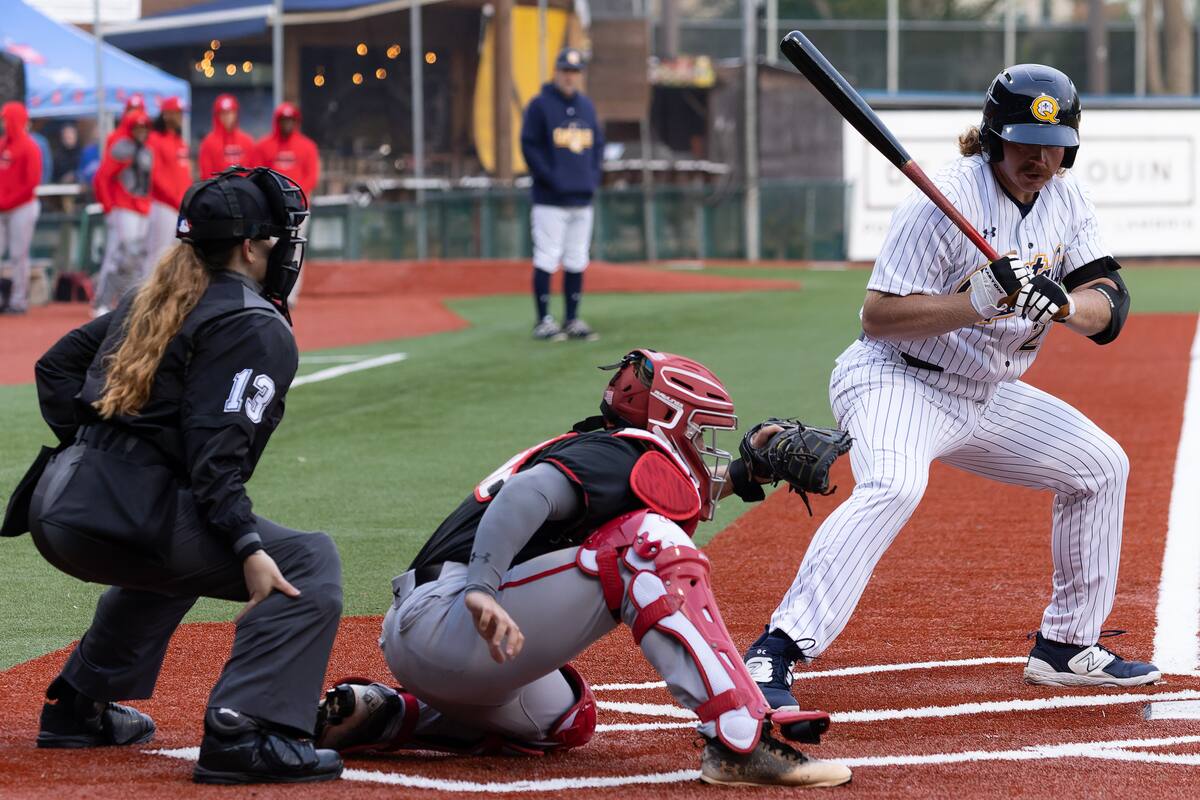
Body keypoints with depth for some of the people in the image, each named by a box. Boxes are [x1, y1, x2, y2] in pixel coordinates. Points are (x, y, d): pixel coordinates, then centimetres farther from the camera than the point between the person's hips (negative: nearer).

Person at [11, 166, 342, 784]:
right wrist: (248, 549, -23)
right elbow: (214, 451, -17)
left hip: (55, 507, 9)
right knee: (308, 562, -8)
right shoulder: (257, 327, -5)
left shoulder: (151, 301, 22)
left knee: (174, 559, 40)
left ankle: (78, 705, 40)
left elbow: (57, 366, 27)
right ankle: (243, 731, -24)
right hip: (124, 518, -9)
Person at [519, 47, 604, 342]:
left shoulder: (587, 106, 15)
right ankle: (543, 322, -2)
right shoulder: (540, 105, -4)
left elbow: (598, 143, 21)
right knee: (547, 259, -6)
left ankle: (572, 320, 14)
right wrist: (550, 177, -13)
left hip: (582, 197, 6)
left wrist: (593, 176, 7)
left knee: (577, 261, 8)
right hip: (550, 199, -6)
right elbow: (529, 145, -8)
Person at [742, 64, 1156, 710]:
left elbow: (1111, 304, -5)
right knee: (893, 486, -35)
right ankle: (771, 656, -38)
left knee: (1101, 465, 12)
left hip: (987, 396, 8)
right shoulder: (947, 201, -21)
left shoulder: (1065, 198, 1)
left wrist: (1062, 304, -27)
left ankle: (1066, 645, 25)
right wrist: (978, 302, -34)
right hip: (896, 382, -8)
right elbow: (878, 316, -23)